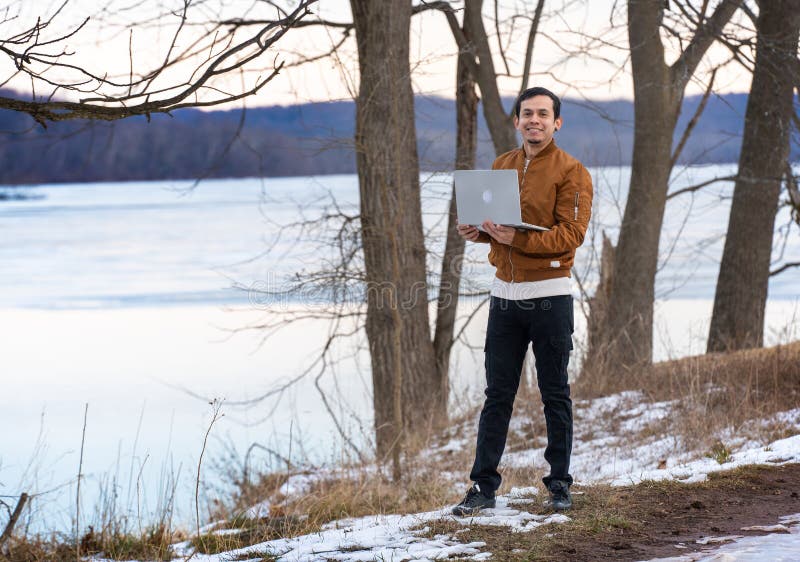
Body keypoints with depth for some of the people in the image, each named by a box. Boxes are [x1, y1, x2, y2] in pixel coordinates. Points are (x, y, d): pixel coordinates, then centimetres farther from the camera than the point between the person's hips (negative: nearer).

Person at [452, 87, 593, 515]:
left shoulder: (571, 172, -5)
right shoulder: (501, 166, 13)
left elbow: (571, 234, -14)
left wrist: (518, 238, -25)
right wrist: (477, 230, -4)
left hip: (549, 295, -5)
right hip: (504, 295, 5)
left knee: (555, 395, 4)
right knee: (497, 395, 5)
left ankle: (559, 484, 13)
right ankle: (484, 486, 6)